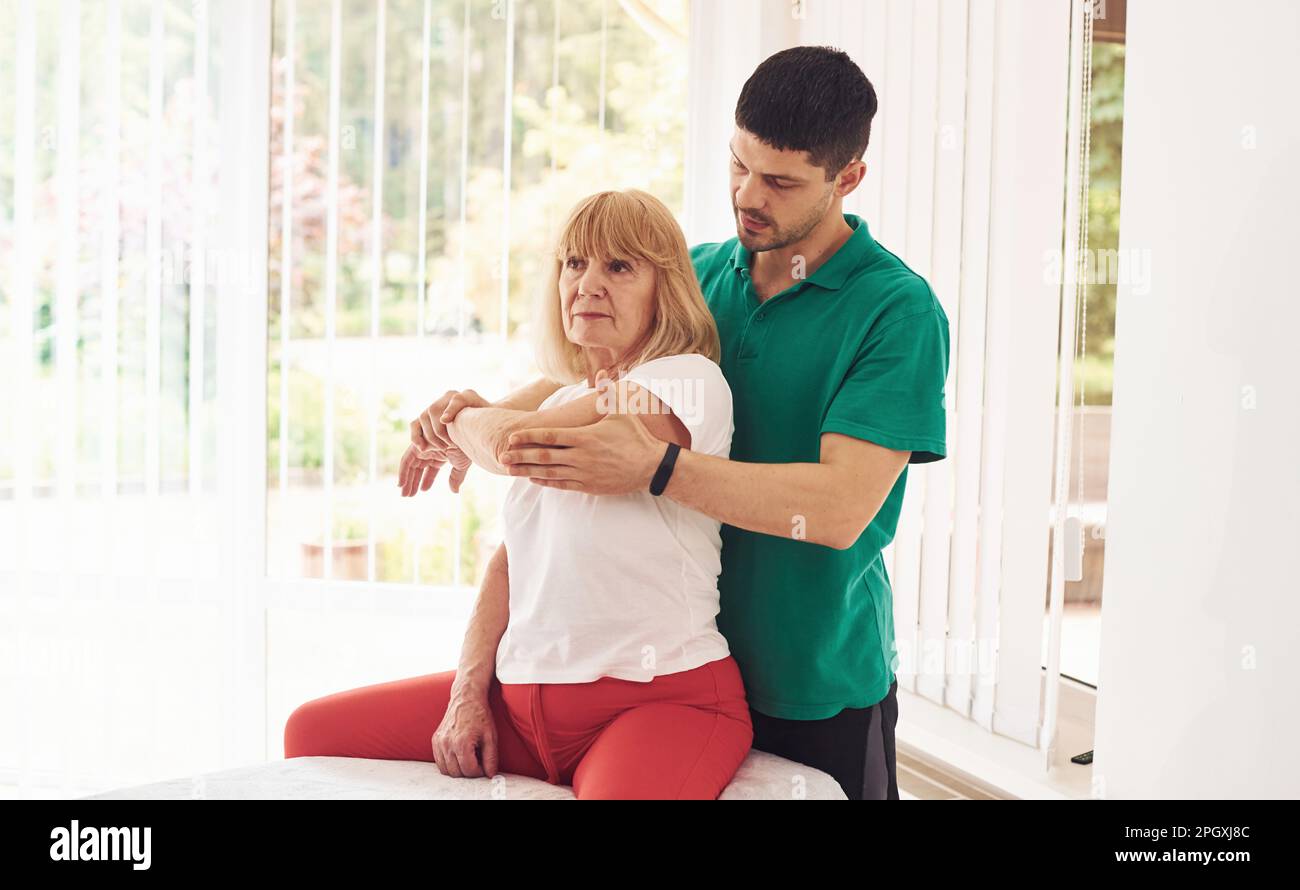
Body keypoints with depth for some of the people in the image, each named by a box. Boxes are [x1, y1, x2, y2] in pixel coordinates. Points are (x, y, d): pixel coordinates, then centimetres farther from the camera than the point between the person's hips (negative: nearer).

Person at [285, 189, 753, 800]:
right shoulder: (562, 410, 18)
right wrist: (468, 692, 4)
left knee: (618, 791, -41)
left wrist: (462, 420, 7)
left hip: (660, 697, -8)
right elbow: (510, 559, 16)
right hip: (521, 694, 8)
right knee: (312, 731, 5)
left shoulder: (689, 380, -9)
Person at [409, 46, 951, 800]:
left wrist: (654, 468, -33)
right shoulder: (699, 273, 3)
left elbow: (842, 507, -25)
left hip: (818, 688, -5)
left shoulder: (898, 309, -15)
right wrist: (482, 418, -5)